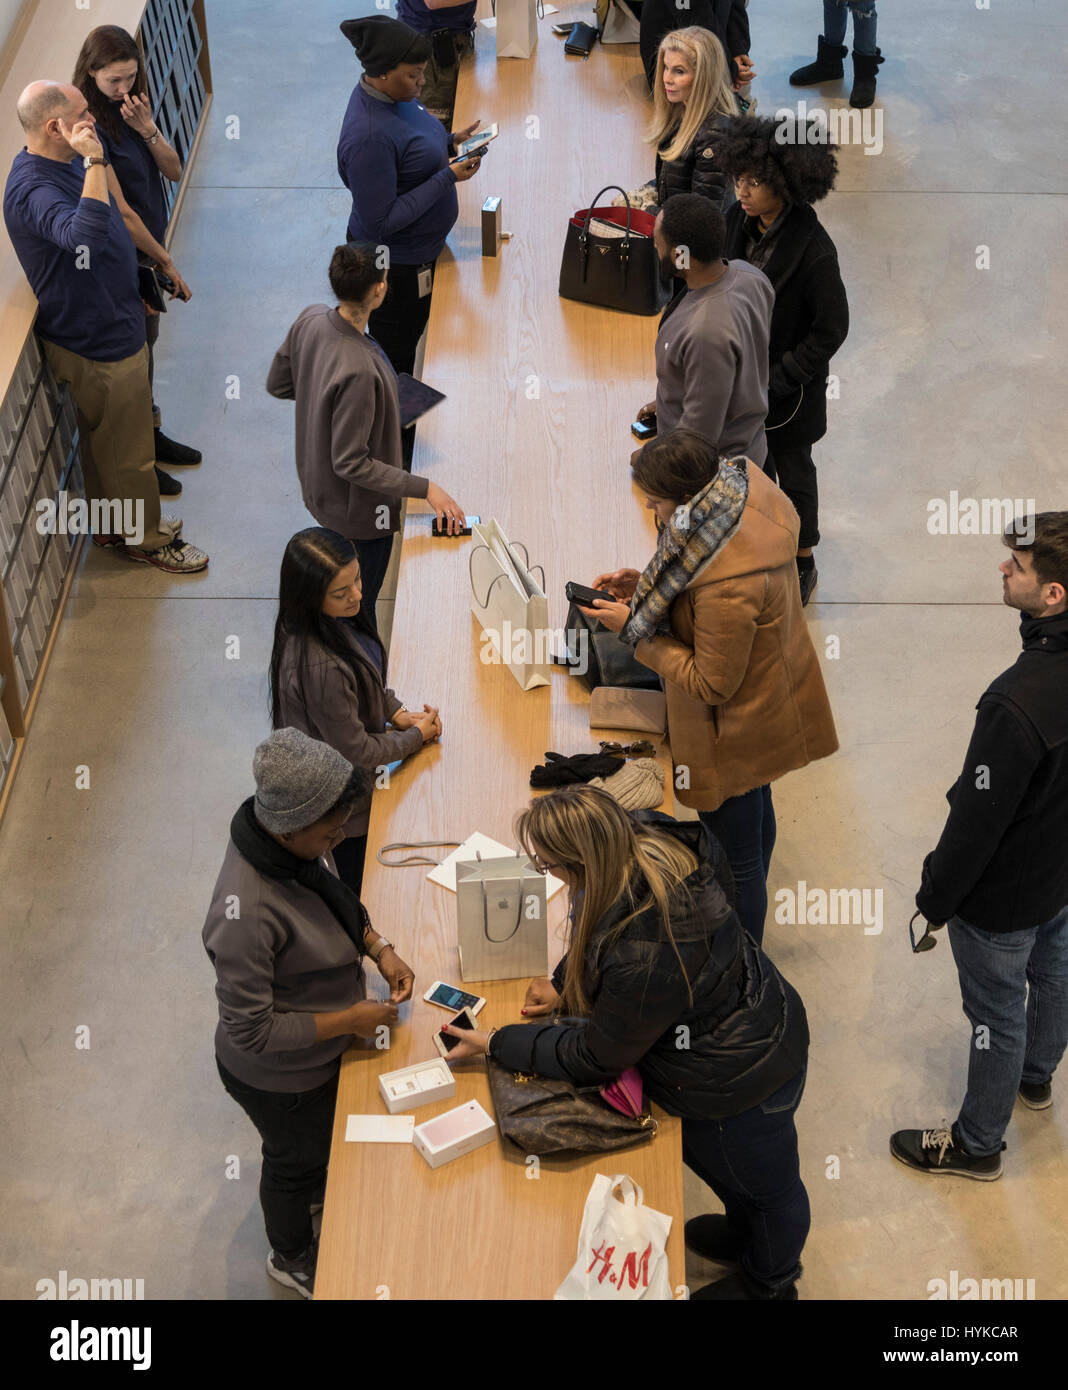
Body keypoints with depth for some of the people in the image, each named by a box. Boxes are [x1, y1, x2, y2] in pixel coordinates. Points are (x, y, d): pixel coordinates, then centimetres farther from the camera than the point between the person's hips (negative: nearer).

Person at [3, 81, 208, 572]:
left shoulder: (66, 162, 2)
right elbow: (86, 237, -51)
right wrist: (94, 162, -45)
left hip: (110, 325, 10)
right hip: (101, 346, -10)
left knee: (104, 438, 26)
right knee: (128, 452, 9)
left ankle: (114, 522, 43)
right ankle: (146, 539, 28)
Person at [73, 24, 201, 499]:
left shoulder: (130, 104, 1)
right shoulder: (90, 126, -26)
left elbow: (174, 171, -1)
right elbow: (118, 210, -25)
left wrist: (147, 129, -18)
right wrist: (165, 262, -20)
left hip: (147, 247, 8)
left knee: (146, 341, 22)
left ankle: (151, 434, 40)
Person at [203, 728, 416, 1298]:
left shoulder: (295, 841, -19)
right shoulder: (247, 913, -43)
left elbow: (336, 900, 4)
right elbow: (251, 1032, -32)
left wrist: (377, 947, -11)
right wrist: (349, 1021, -26)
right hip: (280, 1076, -7)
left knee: (324, 1134, 35)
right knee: (294, 1160, 24)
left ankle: (320, 1191, 68)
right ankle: (292, 1258, 55)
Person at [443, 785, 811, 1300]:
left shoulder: (643, 958, -44)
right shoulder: (643, 837, -19)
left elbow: (593, 1059, -24)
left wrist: (493, 1044, -15)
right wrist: (566, 983, 4)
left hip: (738, 1085, -8)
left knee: (767, 1187, 25)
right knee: (704, 1154, 35)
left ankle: (770, 1284, 55)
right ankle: (743, 1233, 65)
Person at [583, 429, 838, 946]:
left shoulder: (728, 585, -40)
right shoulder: (742, 484, -12)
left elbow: (711, 685, -27)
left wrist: (632, 627, -22)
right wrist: (645, 583, -4)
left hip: (738, 731, -10)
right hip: (771, 697, 10)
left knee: (736, 857, 12)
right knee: (754, 811, 31)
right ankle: (748, 938, 56)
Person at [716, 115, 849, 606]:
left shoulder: (813, 249, -28)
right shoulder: (737, 220, -9)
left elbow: (831, 330, -20)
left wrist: (777, 380, -20)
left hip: (790, 386, -5)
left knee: (794, 474, 15)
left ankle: (803, 564, 36)